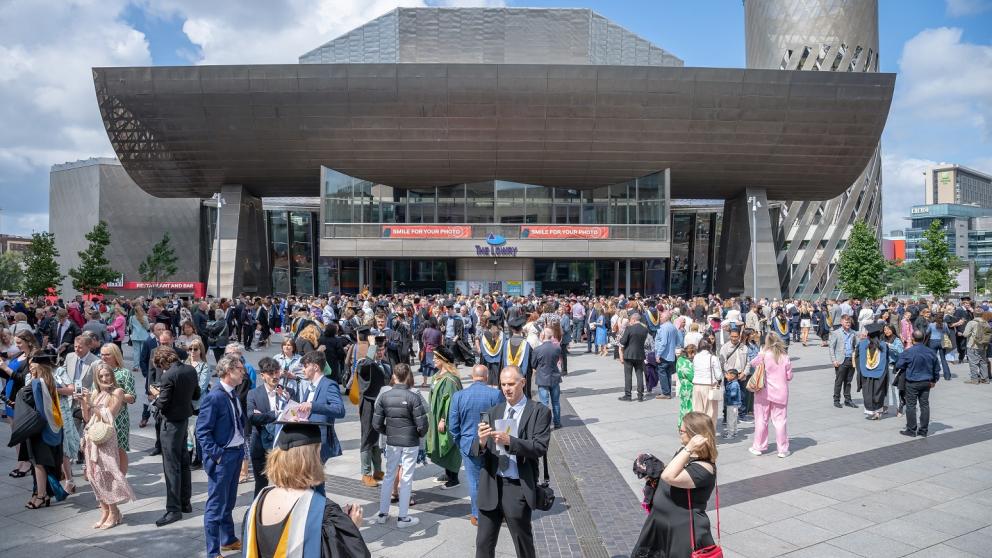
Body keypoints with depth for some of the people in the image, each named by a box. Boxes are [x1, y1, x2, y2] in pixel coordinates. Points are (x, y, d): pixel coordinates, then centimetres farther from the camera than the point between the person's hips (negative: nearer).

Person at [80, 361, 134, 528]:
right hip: (92, 437, 6)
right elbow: (87, 418, 11)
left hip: (105, 437, -6)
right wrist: (84, 403, -3)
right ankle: (104, 511, 18)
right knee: (95, 475, 8)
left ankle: (114, 513, 5)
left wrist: (92, 403, -10)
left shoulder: (117, 392, -5)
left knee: (105, 474, -5)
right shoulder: (95, 393, 12)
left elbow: (108, 416, -10)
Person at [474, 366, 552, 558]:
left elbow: (540, 448, -15)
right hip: (491, 486, 4)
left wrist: (509, 440, -27)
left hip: (518, 488, -4)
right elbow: (477, 451, 5)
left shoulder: (539, 412, -3)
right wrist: (481, 442, -18)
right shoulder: (494, 412, 9)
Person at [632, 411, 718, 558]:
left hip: (683, 533, -9)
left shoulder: (703, 469, -26)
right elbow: (667, 475, 19)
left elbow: (668, 477, -37)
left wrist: (688, 449, -37)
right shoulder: (685, 452, 2)